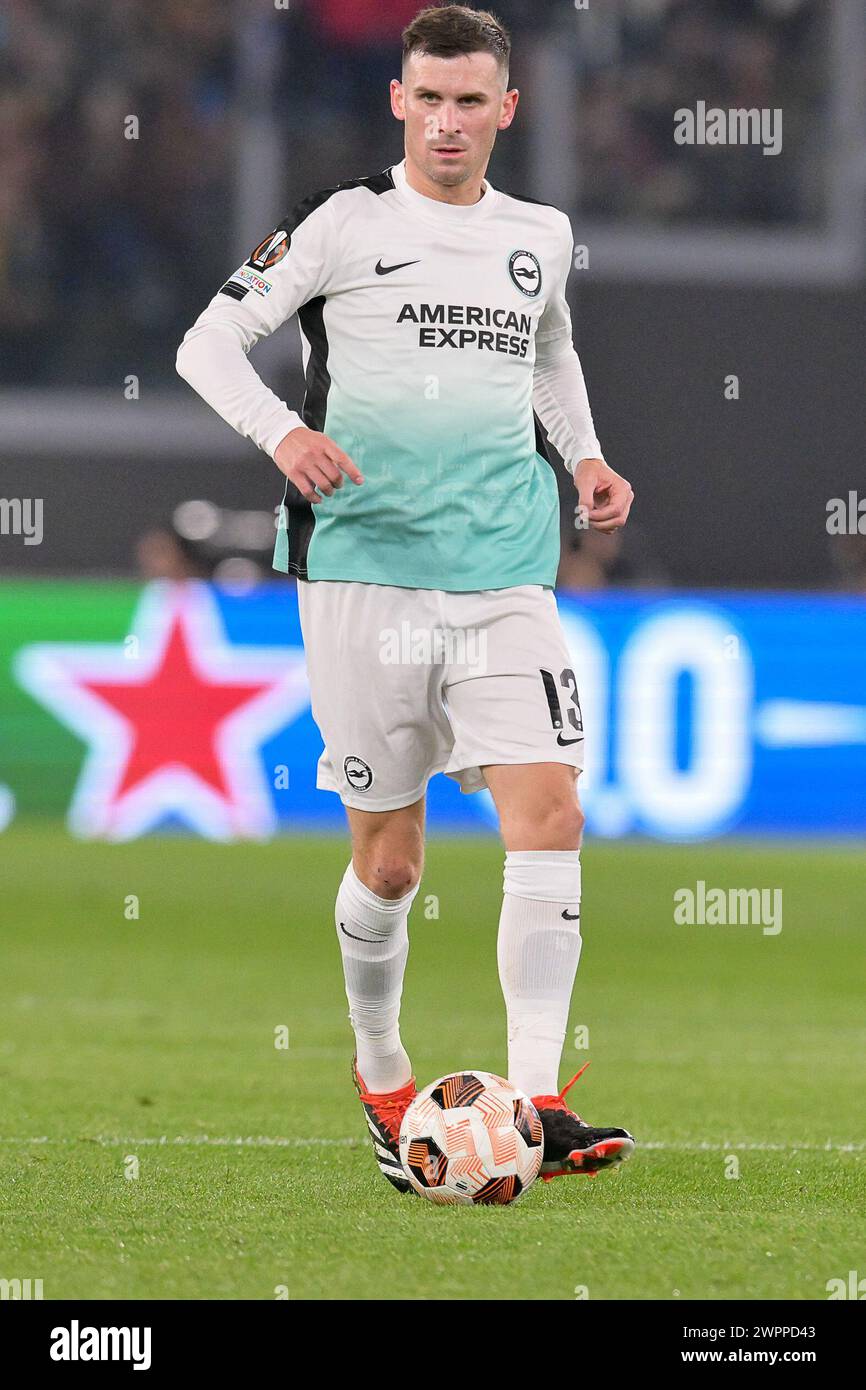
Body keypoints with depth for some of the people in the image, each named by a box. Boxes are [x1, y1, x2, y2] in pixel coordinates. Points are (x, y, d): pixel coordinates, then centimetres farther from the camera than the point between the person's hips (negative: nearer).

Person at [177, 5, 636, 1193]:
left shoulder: (541, 236, 12)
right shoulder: (344, 224, -1)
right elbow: (208, 344, -2)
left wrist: (584, 455, 13)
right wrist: (282, 431, -21)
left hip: (504, 576, 3)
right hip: (363, 567, -3)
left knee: (548, 812, -14)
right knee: (390, 855, 4)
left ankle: (535, 1106, -17)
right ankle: (382, 1080, 28)